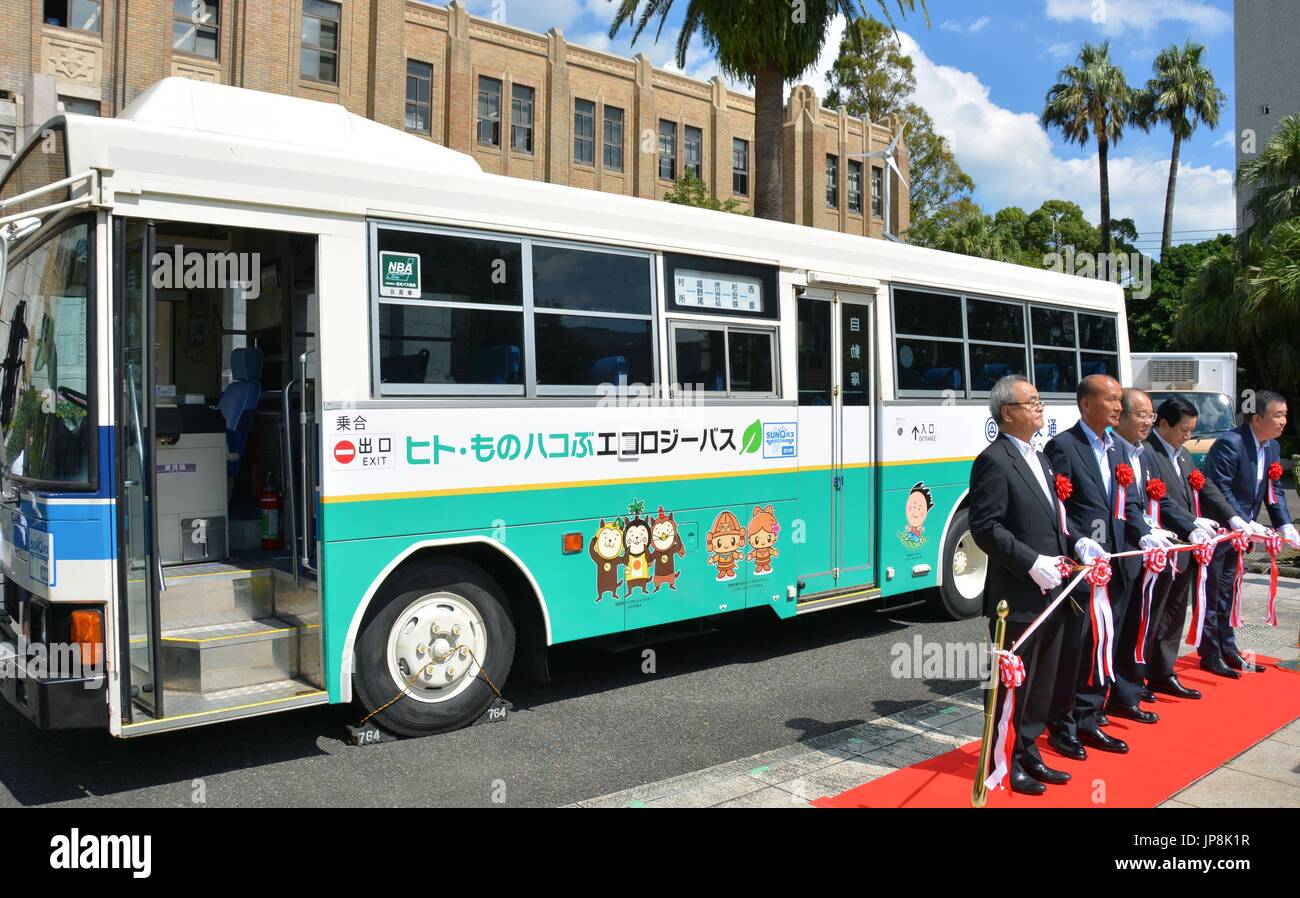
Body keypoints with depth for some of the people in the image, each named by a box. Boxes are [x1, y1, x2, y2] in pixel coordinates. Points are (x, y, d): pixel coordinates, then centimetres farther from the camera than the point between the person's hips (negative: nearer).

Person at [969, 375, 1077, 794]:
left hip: (1050, 594, 9)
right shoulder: (994, 460, -14)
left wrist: (1075, 542, 4)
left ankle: (1028, 752, 31)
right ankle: (1004, 761, 18)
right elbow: (986, 528, -19)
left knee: (1042, 681, 17)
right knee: (1012, 682, 4)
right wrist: (1033, 563, -22)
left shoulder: (1039, 458, 16)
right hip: (1017, 597, -9)